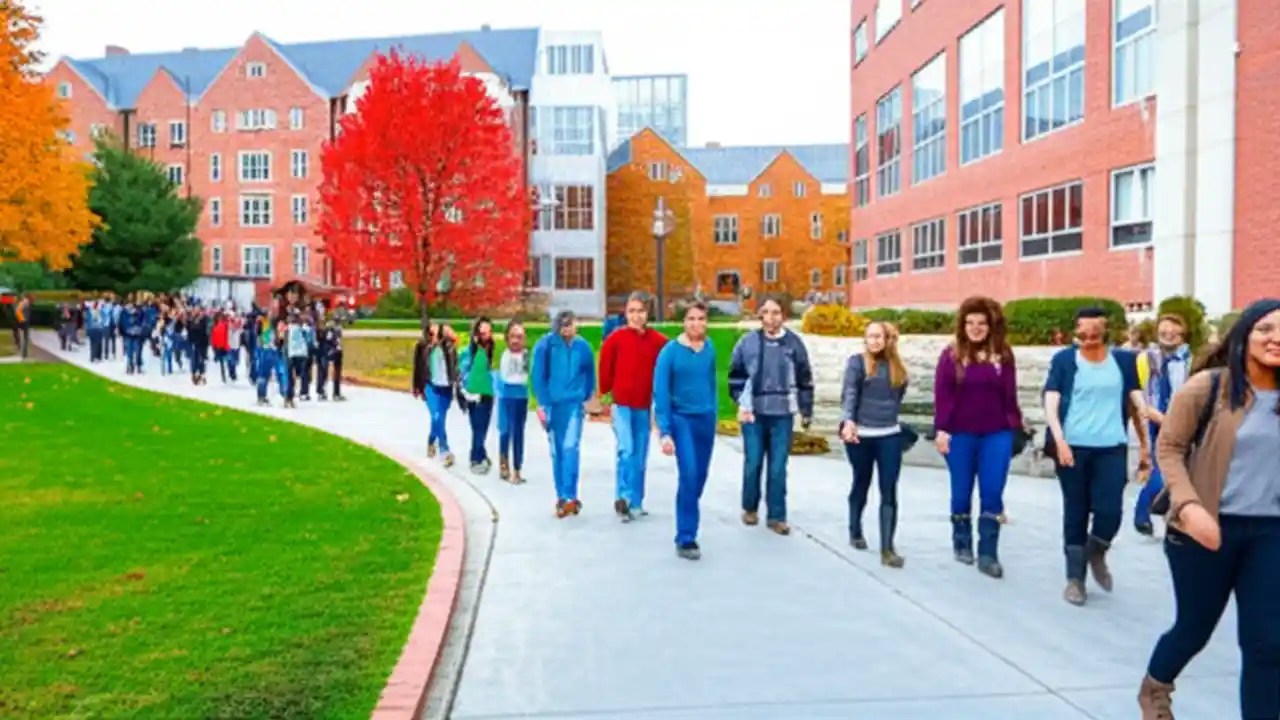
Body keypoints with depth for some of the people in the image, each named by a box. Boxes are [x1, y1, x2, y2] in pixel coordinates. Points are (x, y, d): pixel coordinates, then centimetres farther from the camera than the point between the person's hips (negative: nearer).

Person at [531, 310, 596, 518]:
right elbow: (538, 376, -4)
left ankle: (568, 496, -12)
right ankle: (562, 496, 19)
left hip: (574, 404, 0)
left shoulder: (582, 346, -2)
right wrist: (541, 403, -6)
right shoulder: (545, 345, -7)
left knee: (570, 448, -13)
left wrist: (585, 397, 9)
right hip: (552, 404, 0)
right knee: (557, 451, 9)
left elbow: (589, 374, 10)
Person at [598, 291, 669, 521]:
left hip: (644, 406, 3)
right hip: (621, 404, -2)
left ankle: (636, 503, 21)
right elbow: (605, 369, 1)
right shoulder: (615, 339, -7)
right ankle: (622, 497, -6)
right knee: (626, 450, -16)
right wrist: (606, 395, 5)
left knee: (640, 457, 10)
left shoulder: (658, 341, -3)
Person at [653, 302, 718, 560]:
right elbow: (660, 393, -11)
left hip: (706, 420, 5)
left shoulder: (710, 349, 4)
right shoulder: (670, 351, -10)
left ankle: (687, 524, 29)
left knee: (700, 476, 10)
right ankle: (685, 539, -7)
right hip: (682, 419, -5)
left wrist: (712, 414, 14)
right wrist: (665, 431, -16)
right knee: (688, 475, -14)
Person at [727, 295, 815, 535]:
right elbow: (736, 375, 8)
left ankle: (777, 516, 14)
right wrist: (742, 402, 0)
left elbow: (805, 379, 6)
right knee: (753, 463, 6)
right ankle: (750, 507, 27)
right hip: (753, 413, 0)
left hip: (783, 414, 0)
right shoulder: (748, 342, -2)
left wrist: (806, 410, 9)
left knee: (778, 467, 3)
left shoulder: (794, 343, -2)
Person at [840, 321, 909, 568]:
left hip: (889, 436, 3)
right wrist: (848, 421, -28)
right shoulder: (857, 361, -3)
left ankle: (887, 549, -2)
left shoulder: (897, 366, 10)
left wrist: (889, 417, 10)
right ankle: (855, 532, 35)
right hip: (860, 434, -3)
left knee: (889, 491, -3)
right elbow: (849, 393, -14)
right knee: (861, 484, 13)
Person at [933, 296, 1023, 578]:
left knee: (992, 493, -1)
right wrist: (941, 429, -9)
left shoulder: (1003, 354, 3)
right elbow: (942, 394, -4)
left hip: (996, 435, 1)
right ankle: (962, 543, 27)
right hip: (961, 435, -1)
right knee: (962, 492, 9)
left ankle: (988, 555, 5)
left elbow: (1010, 394, 7)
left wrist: (1014, 426, 6)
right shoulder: (952, 354, -2)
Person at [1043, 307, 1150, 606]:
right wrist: (1059, 441, -16)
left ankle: (1096, 555, 26)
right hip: (1073, 447, -1)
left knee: (1110, 511, -6)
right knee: (1076, 513, 5)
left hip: (1112, 448, 1)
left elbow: (1137, 403, 11)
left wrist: (1145, 445, 9)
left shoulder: (1123, 360, 7)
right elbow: (1051, 403, -4)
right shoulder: (1064, 360, 0)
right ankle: (1075, 578, 17)